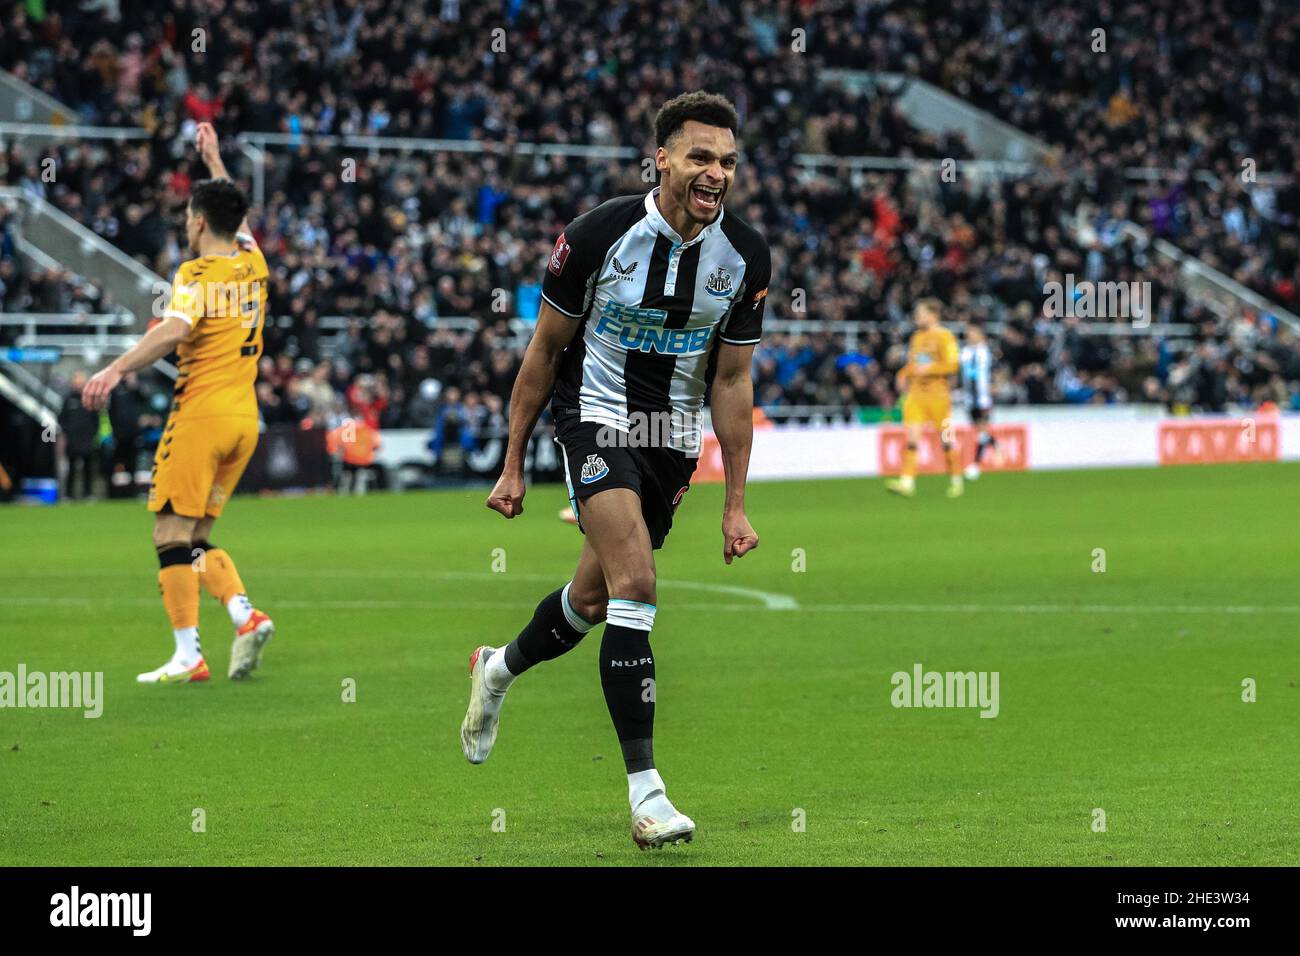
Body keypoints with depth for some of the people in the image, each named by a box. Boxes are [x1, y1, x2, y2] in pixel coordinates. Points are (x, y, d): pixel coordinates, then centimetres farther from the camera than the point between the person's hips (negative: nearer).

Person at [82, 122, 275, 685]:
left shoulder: (196, 275, -9)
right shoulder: (252, 266, 11)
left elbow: (174, 331, -28)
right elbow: (238, 221, 34)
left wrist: (116, 370, -33)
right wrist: (215, 161, 46)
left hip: (202, 412, -7)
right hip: (245, 417, 7)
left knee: (172, 535, -3)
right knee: (195, 538, 14)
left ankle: (188, 655, -9)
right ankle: (245, 614, -7)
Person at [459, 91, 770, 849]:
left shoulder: (745, 257, -8)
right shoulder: (601, 234, -17)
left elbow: (732, 380, 2)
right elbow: (545, 349, -5)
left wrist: (736, 503, 1)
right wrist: (513, 465, -1)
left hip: (675, 439, 5)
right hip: (597, 416, -4)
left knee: (594, 599, 14)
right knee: (635, 582, -23)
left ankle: (499, 671, 47)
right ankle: (645, 788, -24)